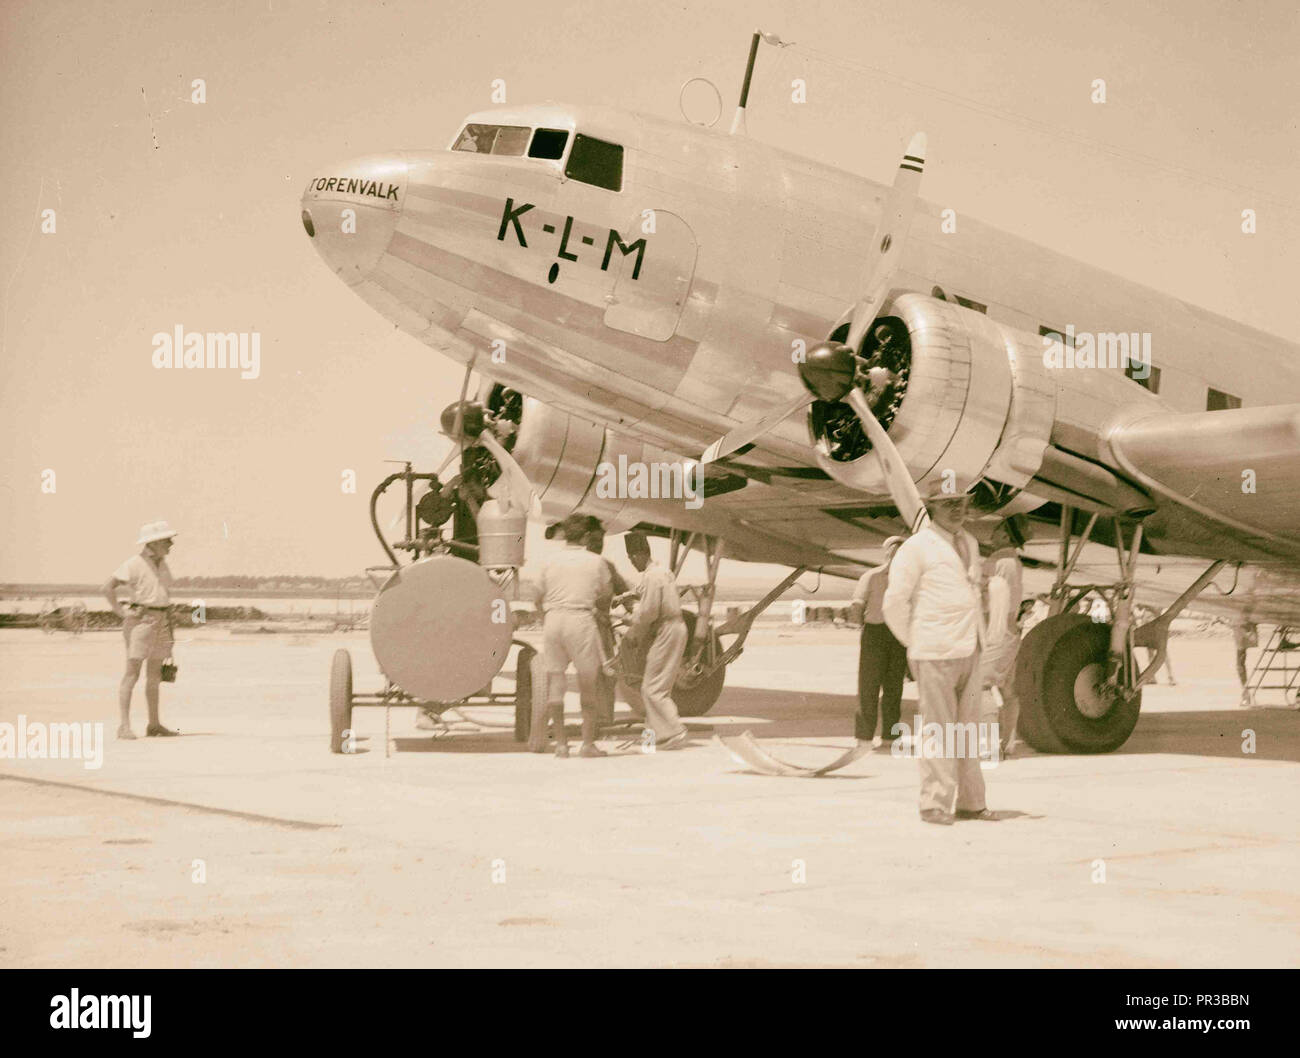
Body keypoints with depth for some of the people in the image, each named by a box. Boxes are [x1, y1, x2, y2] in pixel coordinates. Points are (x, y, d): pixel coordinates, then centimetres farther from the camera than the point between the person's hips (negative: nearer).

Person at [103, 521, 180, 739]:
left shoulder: (162, 564, 12)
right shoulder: (135, 564, -11)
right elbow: (108, 586, -15)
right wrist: (121, 612, -16)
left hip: (161, 623, 7)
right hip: (141, 621, -7)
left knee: (154, 675, 10)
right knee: (132, 673, -9)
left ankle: (154, 725, 15)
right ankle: (124, 726, -10)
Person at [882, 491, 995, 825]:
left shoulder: (969, 543, 14)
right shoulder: (917, 547, -9)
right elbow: (894, 603, -9)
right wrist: (917, 646, -4)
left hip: (968, 652, 7)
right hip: (936, 655, -7)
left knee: (967, 728, 10)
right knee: (939, 729, -5)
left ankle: (970, 802, 17)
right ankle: (935, 805, 2)